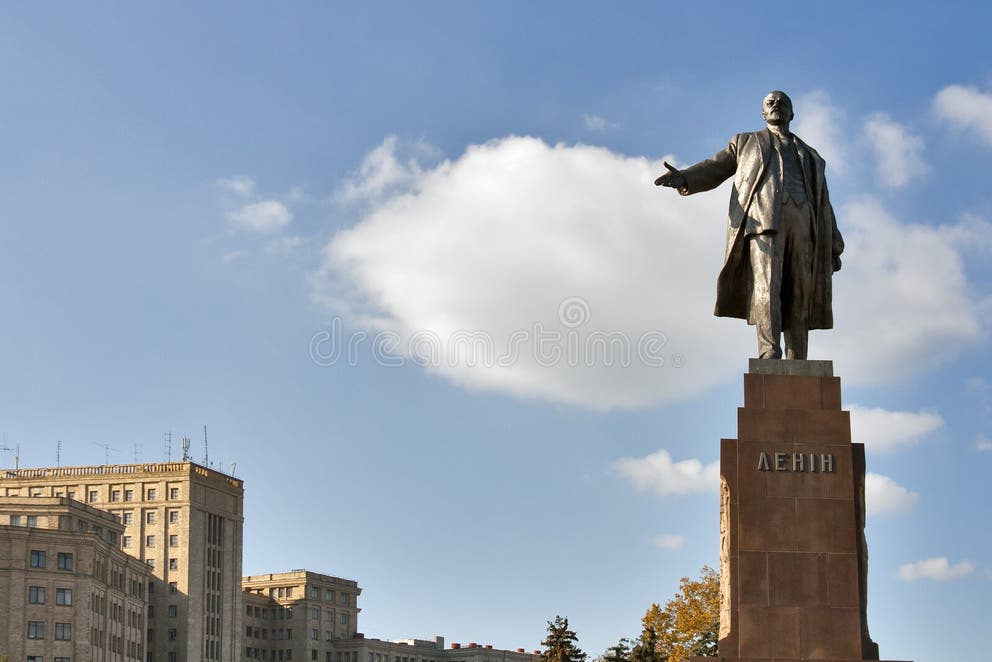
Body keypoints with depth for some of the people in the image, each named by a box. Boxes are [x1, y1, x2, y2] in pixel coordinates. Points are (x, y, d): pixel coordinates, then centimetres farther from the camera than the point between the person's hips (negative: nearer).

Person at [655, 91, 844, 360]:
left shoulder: (810, 157, 32)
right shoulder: (746, 143, 28)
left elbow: (823, 206, 25)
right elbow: (712, 170, 15)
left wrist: (833, 248, 13)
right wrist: (683, 178, -7)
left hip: (801, 220, 3)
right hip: (761, 217, -3)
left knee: (799, 298, -7)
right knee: (766, 285, -23)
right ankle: (770, 355, -35)